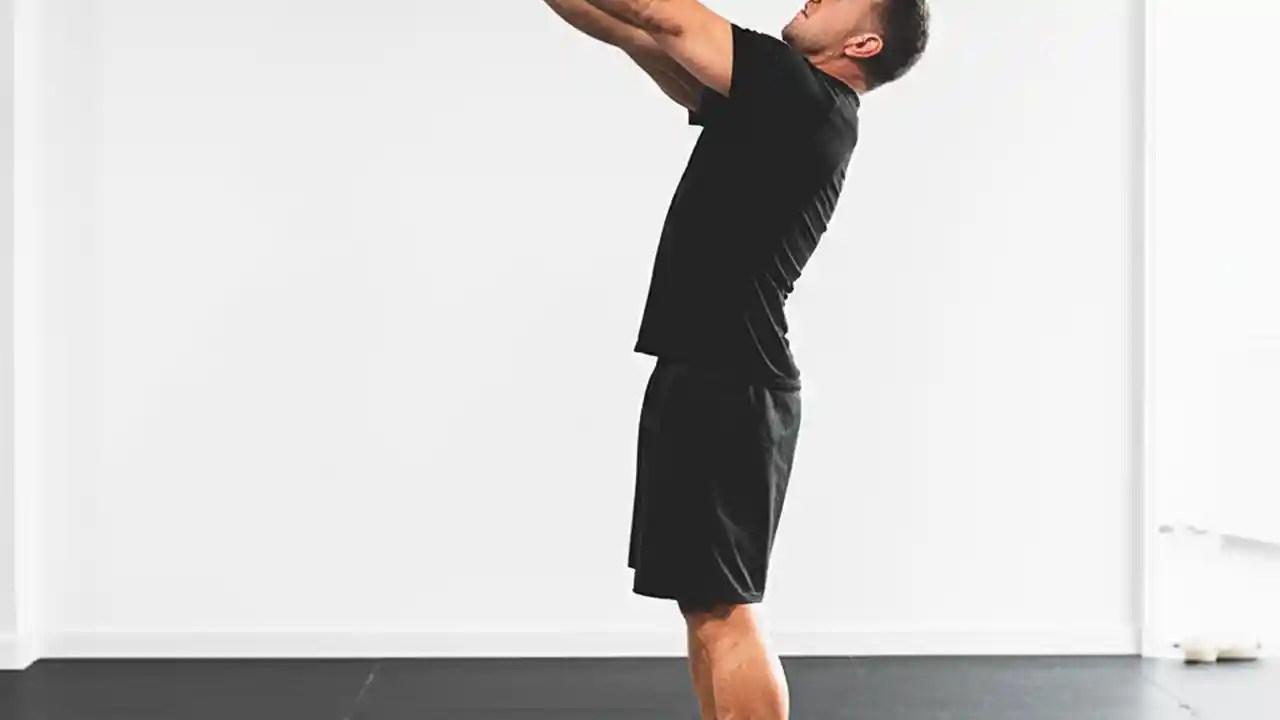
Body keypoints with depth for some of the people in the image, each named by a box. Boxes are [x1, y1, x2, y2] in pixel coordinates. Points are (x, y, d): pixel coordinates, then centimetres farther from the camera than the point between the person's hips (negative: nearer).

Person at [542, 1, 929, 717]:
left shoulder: (813, 100, -12)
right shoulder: (777, 103, 16)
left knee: (722, 610, -8)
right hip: (710, 378, 10)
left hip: (727, 387, -10)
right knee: (710, 604, 16)